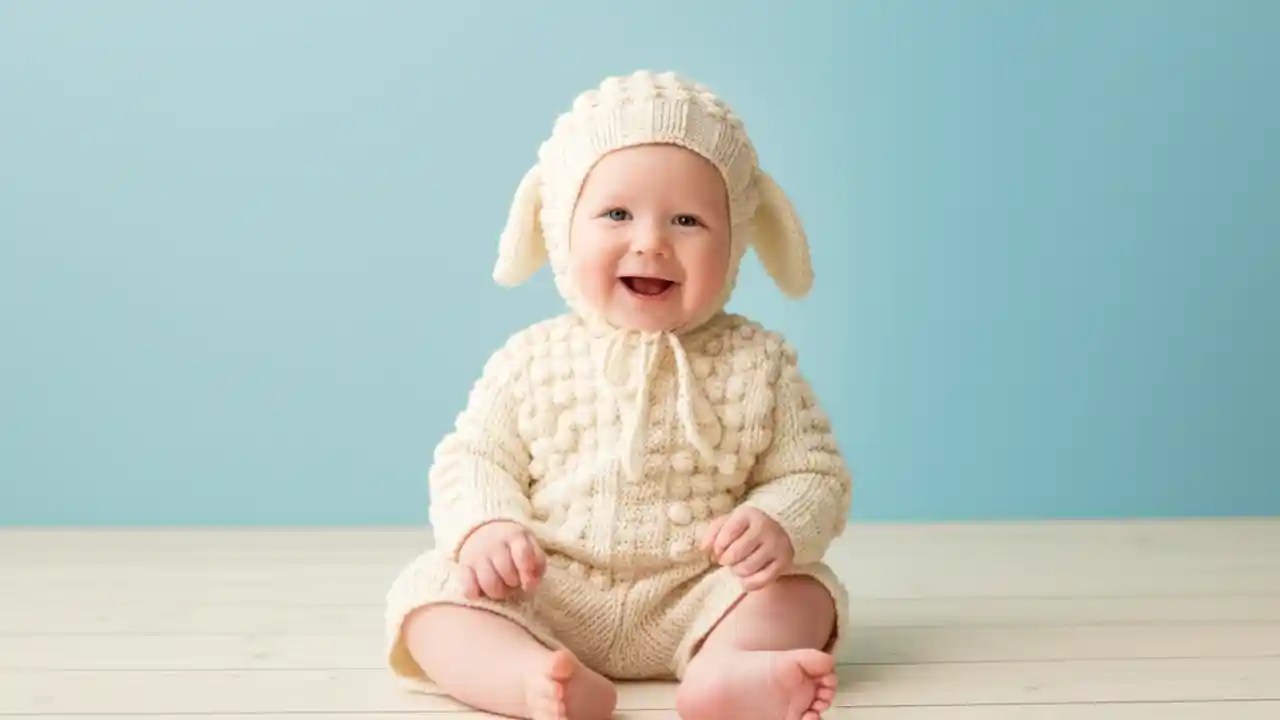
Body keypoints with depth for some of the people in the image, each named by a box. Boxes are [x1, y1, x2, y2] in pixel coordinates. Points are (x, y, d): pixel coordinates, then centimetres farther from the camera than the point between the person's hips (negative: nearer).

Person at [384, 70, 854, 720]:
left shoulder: (757, 364, 0)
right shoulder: (532, 361, 2)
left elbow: (813, 473, 2)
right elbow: (474, 459, 5)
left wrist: (779, 526, -20)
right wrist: (484, 527, -17)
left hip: (696, 598, 0)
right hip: (542, 598, 0)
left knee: (802, 589, -20)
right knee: (431, 591, -21)